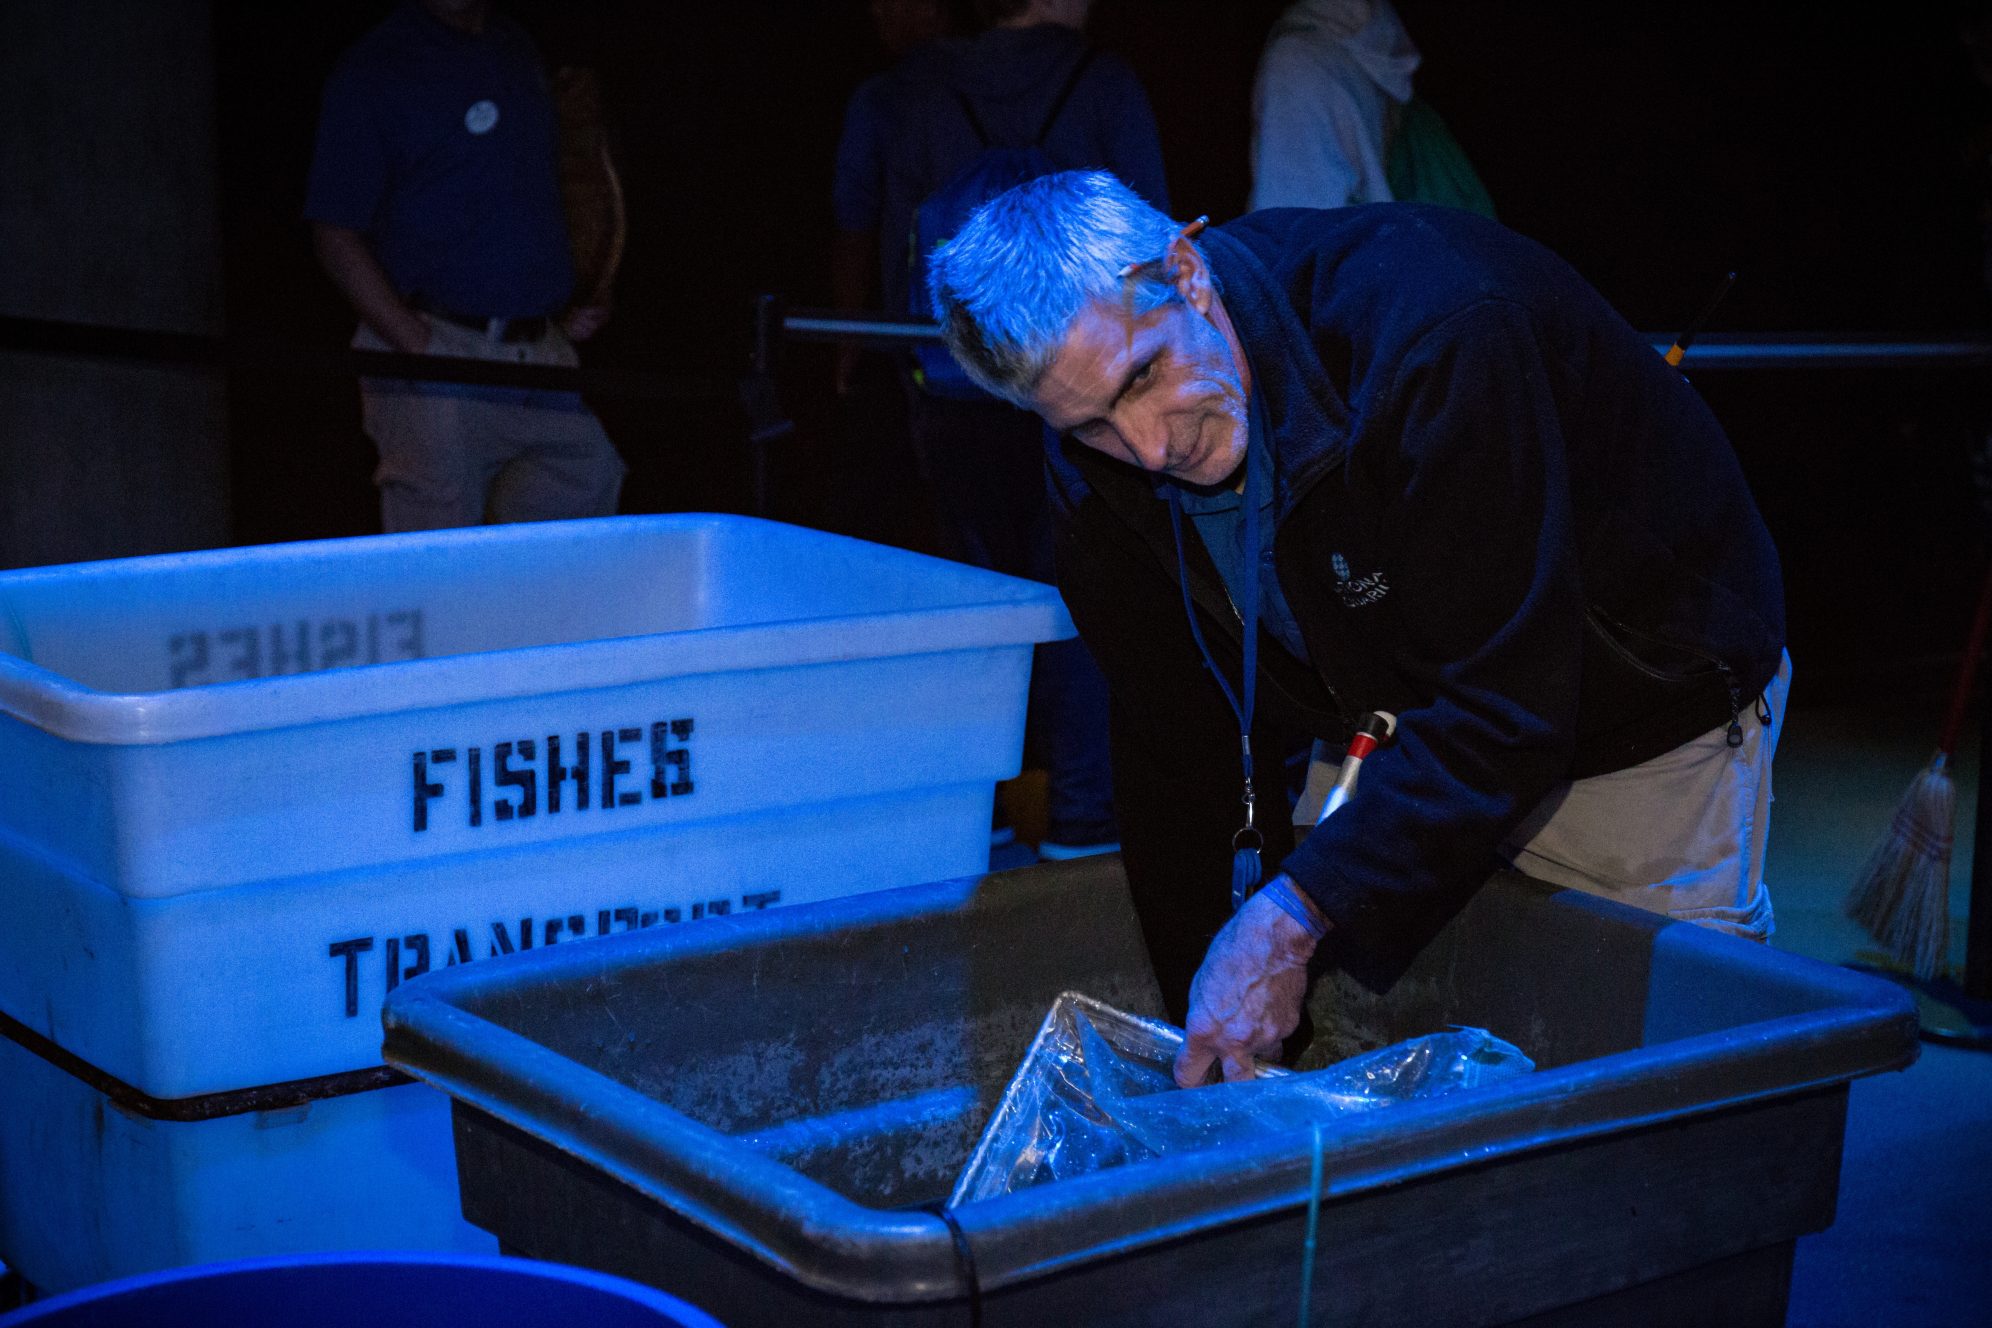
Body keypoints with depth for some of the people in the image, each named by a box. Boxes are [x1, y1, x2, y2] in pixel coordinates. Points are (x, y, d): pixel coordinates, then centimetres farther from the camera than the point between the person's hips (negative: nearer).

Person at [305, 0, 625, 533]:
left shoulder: (518, 48, 15)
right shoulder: (370, 71, -6)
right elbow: (335, 238, -9)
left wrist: (564, 314, 12)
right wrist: (420, 347, -18)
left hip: (543, 360, 7)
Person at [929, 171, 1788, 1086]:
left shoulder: (1432, 329, -38)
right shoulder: (1101, 465, -17)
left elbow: (1505, 707, -37)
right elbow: (1175, 739, -7)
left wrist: (1291, 916, -40)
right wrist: (1200, 1016, -7)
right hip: (1398, 721, 5)